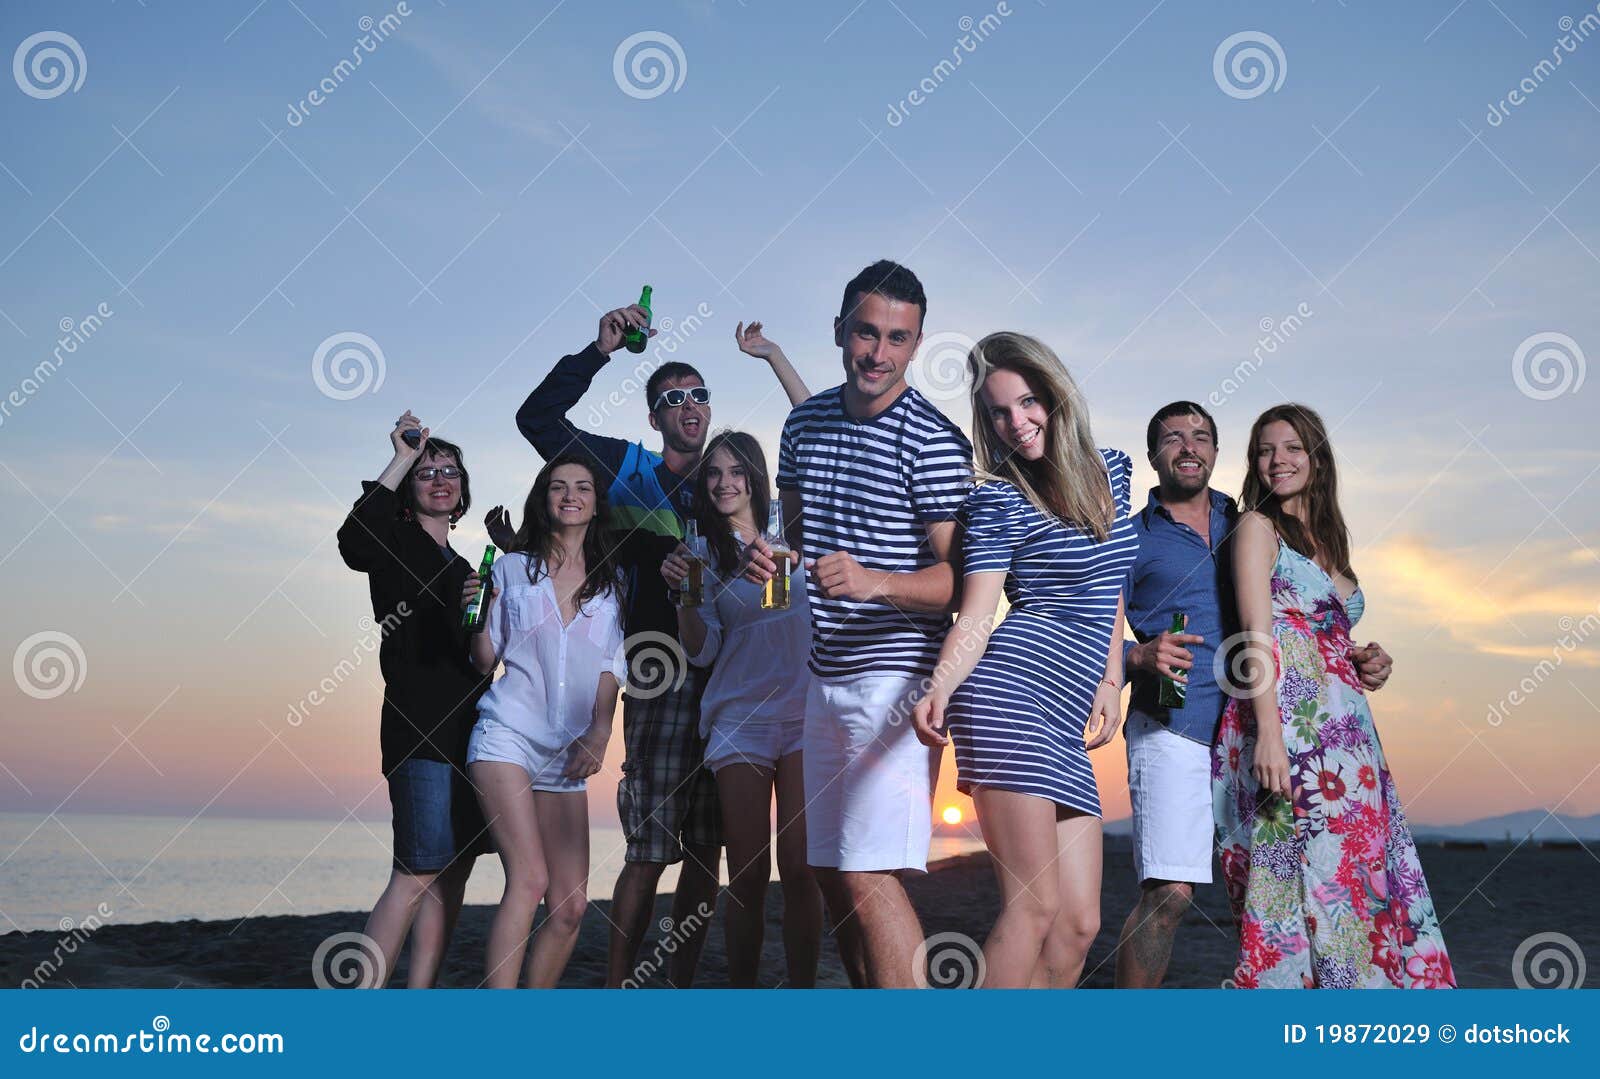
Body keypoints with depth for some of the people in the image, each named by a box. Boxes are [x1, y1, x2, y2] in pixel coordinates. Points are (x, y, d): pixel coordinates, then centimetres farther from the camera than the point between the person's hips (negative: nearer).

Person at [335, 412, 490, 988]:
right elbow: (353, 544, -24)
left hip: (468, 733, 8)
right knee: (417, 875, -14)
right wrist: (402, 460, -19)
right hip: (421, 730, -8)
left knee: (452, 874, 4)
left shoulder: (461, 566, 23)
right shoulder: (396, 543, 1)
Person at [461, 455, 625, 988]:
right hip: (507, 732, -4)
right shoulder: (512, 569, 8)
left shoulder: (610, 585, 14)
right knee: (529, 879, -21)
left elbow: (611, 668, 11)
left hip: (567, 752, 4)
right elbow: (486, 661, 10)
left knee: (570, 905, -3)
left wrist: (599, 732, -3)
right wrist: (477, 614, -9)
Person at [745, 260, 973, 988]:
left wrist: (875, 581, -33)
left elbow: (959, 580, -15)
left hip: (895, 676, -8)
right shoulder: (806, 422, 9)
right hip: (827, 676, 8)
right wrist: (773, 557, -2)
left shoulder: (933, 443, -12)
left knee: (869, 874, -15)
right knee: (829, 871, 12)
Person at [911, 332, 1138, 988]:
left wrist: (1110, 679, 19)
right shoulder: (998, 498, -2)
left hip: (1067, 724, 7)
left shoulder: (1110, 471, 16)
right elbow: (975, 618, -9)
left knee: (1079, 923, 2)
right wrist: (940, 688, -27)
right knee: (1034, 906, -13)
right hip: (1012, 694, -7)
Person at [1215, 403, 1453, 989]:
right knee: (1301, 875, -13)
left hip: (1342, 730, 8)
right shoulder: (1258, 527, 1)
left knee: (1359, 875, 3)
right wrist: (1268, 732, -21)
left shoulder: (1325, 538, 22)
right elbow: (1257, 636, -11)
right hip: (1288, 723, -8)